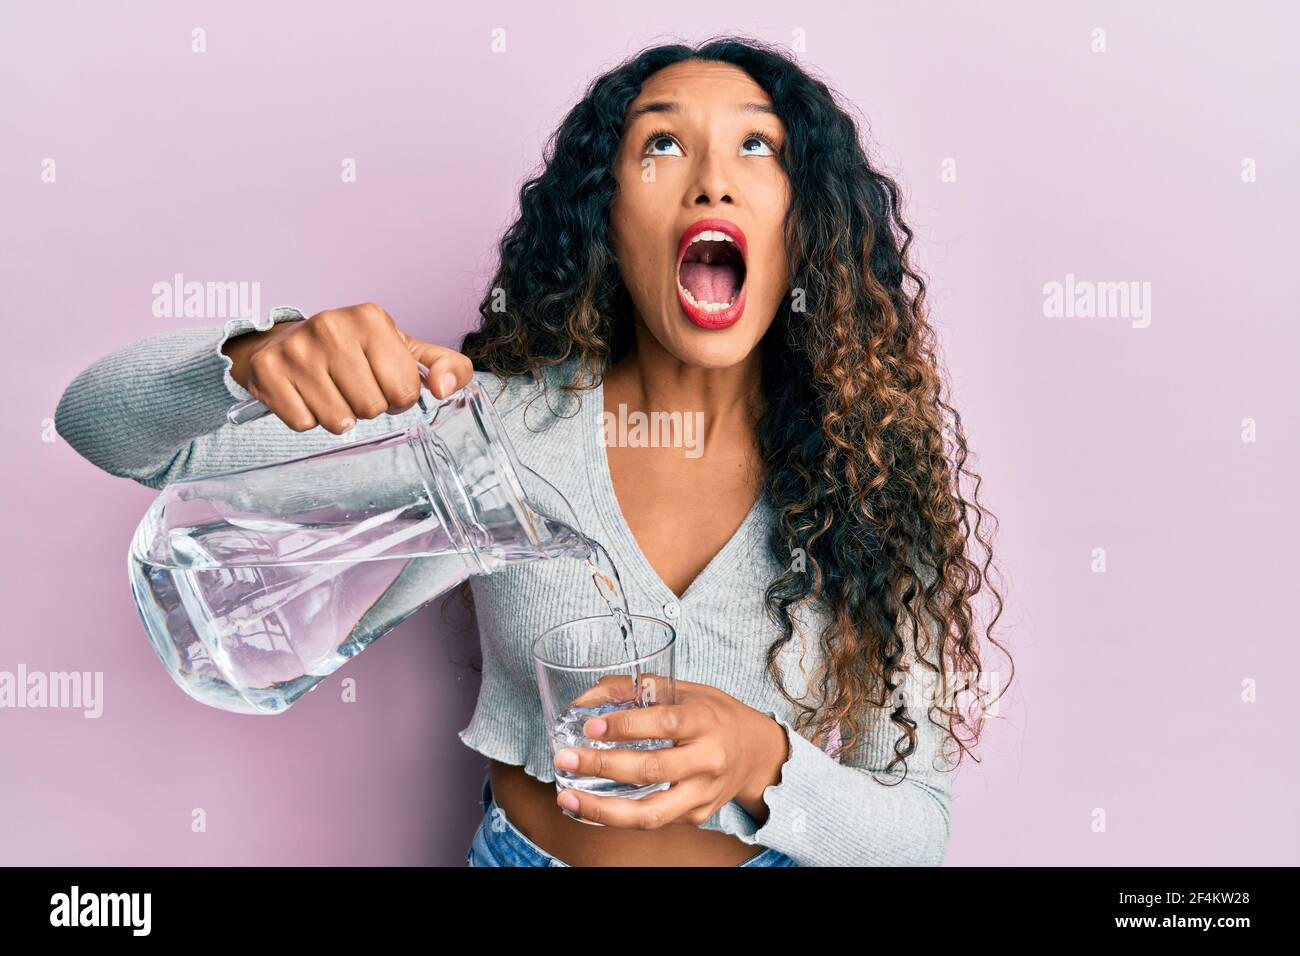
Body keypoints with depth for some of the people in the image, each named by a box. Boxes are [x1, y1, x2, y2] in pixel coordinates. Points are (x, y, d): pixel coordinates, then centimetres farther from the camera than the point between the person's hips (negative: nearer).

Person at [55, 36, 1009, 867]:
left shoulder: (874, 468, -15)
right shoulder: (493, 420, -16)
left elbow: (917, 830, -12)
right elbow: (102, 422, -15)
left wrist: (763, 766, -33)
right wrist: (258, 358, -36)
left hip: (777, 850, 0)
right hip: (521, 846, 1)